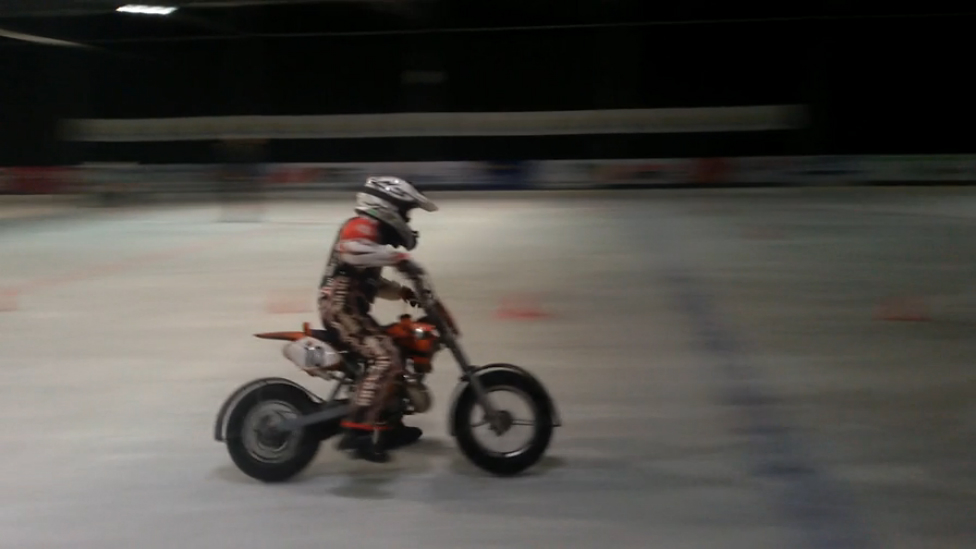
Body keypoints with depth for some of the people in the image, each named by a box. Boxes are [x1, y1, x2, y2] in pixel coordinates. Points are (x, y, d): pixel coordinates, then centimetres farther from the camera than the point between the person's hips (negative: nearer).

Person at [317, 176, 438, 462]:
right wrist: (397, 257, -36)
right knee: (385, 358, -22)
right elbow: (351, 249, -33)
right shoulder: (361, 226, -8)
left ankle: (387, 426, 21)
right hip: (341, 305, -11)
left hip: (347, 307, 11)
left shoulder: (373, 233, 23)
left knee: (393, 355, 17)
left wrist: (401, 291, 15)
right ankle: (357, 429, -27)